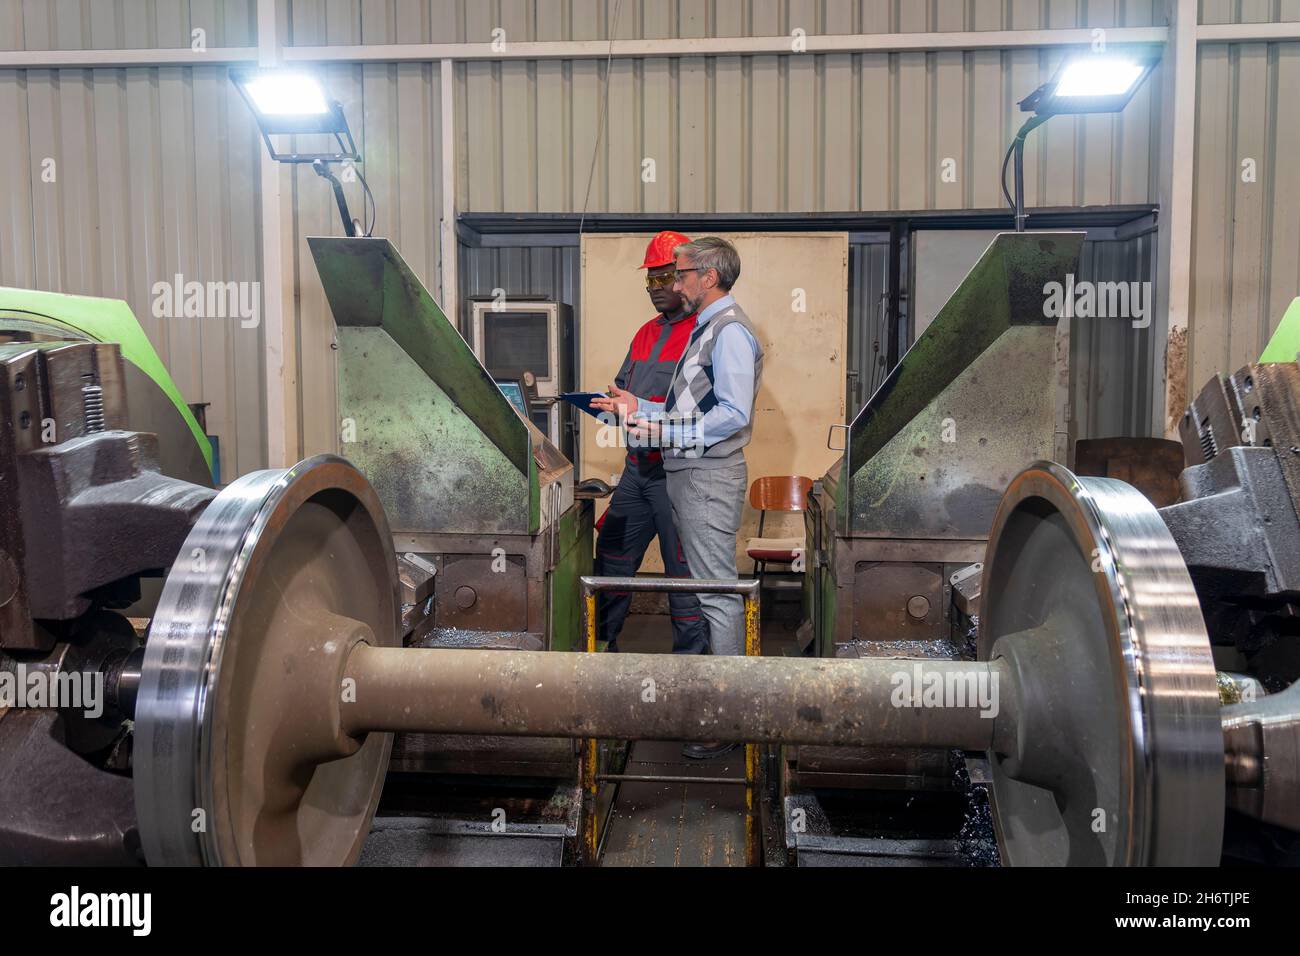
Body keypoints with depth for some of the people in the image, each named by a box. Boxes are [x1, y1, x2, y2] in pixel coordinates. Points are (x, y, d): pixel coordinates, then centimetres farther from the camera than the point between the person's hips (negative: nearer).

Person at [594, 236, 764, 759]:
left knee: (717, 592, -7)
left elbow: (733, 415, -21)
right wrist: (639, 408, 15)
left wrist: (665, 431, -20)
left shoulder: (730, 330, -11)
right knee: (698, 586, 15)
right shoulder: (706, 328, 20)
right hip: (690, 474, 11)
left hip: (709, 475, -11)